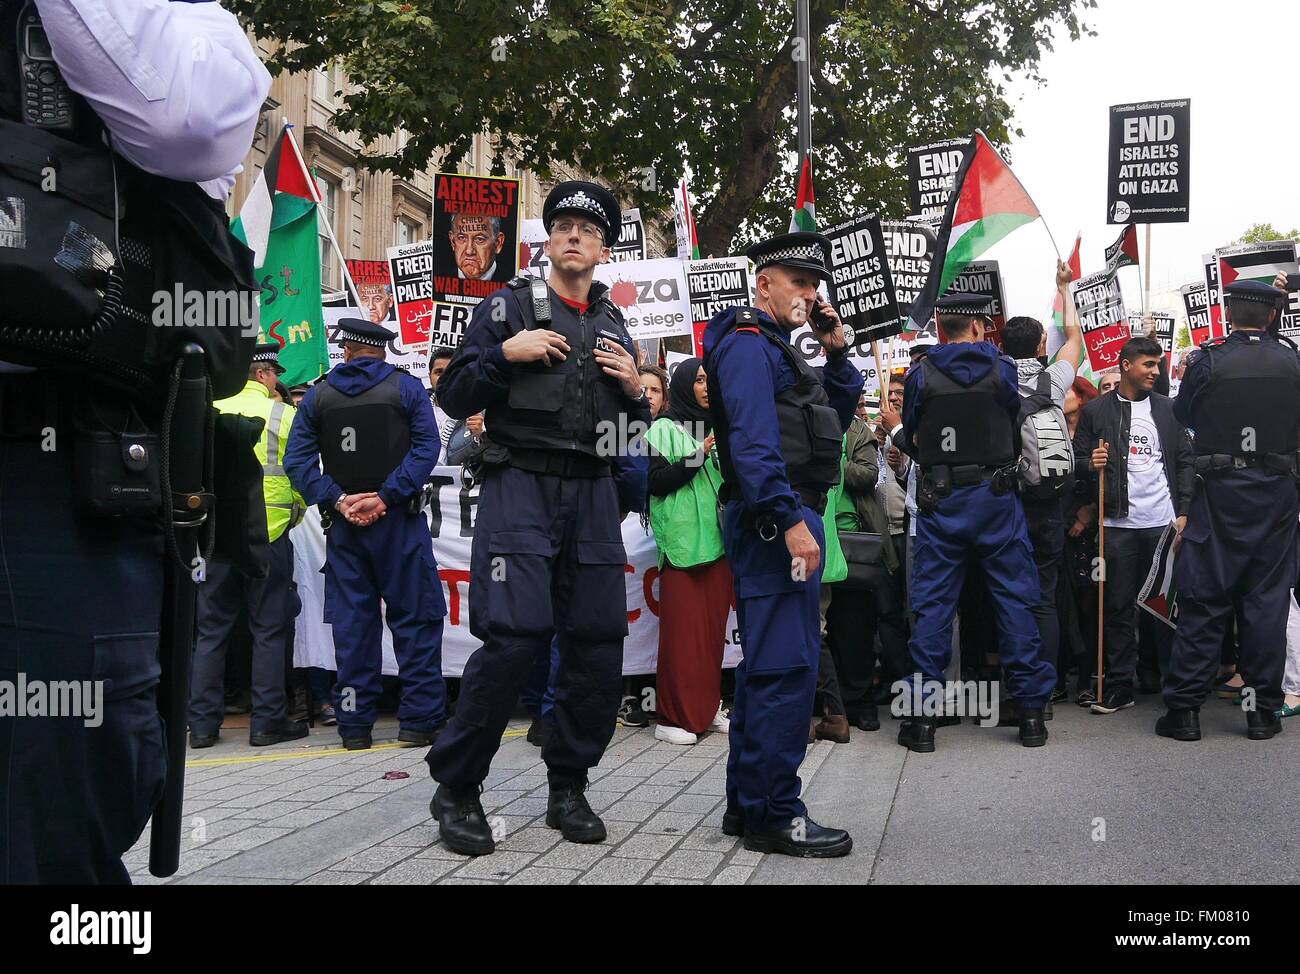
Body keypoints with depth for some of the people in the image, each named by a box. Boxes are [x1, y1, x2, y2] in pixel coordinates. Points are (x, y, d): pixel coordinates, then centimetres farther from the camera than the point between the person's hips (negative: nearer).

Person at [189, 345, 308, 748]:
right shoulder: (283, 415, -4)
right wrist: (293, 514, 13)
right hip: (269, 533, -3)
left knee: (211, 631, 9)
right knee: (269, 630, 4)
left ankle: (202, 724, 11)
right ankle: (267, 722, 6)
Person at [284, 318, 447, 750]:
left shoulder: (318, 395, 7)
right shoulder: (406, 387, 1)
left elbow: (297, 460, -1)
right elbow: (426, 447, -10)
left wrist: (337, 500, -7)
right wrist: (386, 496, -13)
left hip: (344, 524, 2)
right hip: (399, 520, -2)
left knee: (352, 622, 6)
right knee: (414, 617, 3)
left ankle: (354, 724, 9)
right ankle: (419, 720, 1)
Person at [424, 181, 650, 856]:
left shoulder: (612, 324, 19)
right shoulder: (509, 306, 5)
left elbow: (634, 425, 25)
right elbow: (453, 397, 1)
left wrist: (634, 387, 4)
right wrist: (505, 354, -13)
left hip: (592, 494, 5)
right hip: (520, 488, -5)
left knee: (599, 640, 0)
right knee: (514, 635, -16)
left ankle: (568, 788, 14)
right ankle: (455, 788, -2)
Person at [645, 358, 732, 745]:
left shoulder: (716, 430, 18)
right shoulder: (664, 430, 3)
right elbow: (656, 481, -6)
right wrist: (699, 456, -12)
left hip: (717, 539, 5)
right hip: (682, 539, -5)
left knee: (713, 625, 5)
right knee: (681, 628, -8)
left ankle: (707, 708, 13)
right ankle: (673, 717, -4)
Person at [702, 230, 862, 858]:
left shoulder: (777, 350, 23)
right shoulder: (748, 343, -8)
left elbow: (839, 418, 25)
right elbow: (752, 441, -20)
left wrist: (837, 352, 13)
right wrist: (790, 519, -26)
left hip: (785, 521, 11)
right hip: (776, 520, -11)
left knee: (766, 665, 13)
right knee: (787, 667, -11)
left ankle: (747, 805, 21)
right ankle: (774, 815, -6)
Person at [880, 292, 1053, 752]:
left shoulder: (921, 375, -3)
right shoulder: (1002, 369, -1)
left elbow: (913, 444, 4)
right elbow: (1014, 425, 12)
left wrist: (895, 427, 25)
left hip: (940, 502, 0)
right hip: (996, 498, 0)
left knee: (932, 604, 4)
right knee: (1015, 599, 6)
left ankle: (923, 717, 5)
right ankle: (1030, 713, 9)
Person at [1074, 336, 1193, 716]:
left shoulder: (1167, 409, 10)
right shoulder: (1096, 411, 5)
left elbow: (1185, 462, 9)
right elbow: (1078, 461, 6)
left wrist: (1184, 512, 1)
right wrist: (1091, 464, -17)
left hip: (1164, 523, 1)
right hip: (1118, 524, -1)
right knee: (1118, 606, 2)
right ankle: (1119, 686, 8)